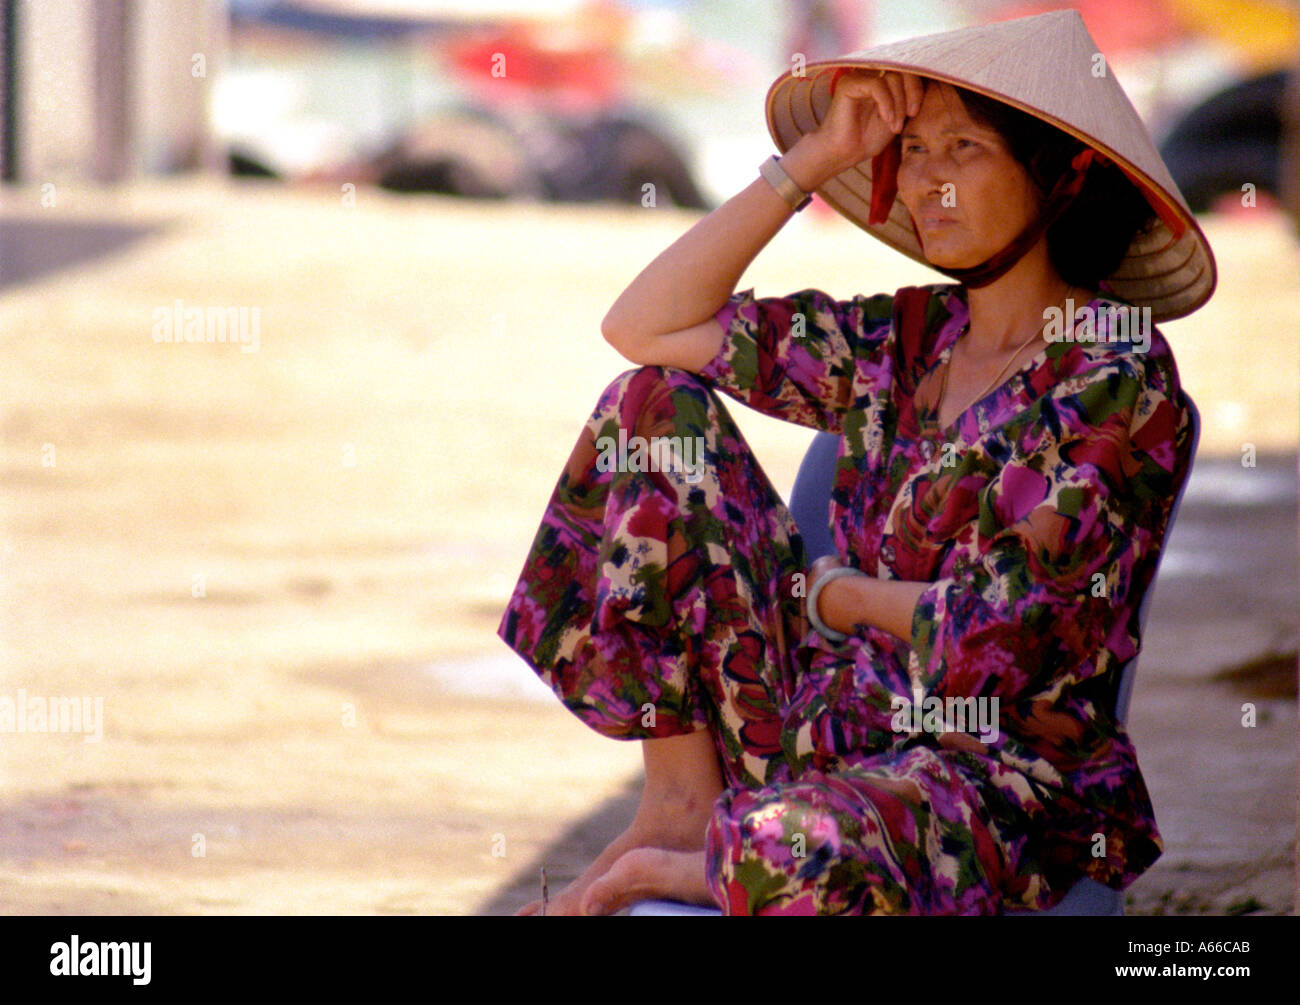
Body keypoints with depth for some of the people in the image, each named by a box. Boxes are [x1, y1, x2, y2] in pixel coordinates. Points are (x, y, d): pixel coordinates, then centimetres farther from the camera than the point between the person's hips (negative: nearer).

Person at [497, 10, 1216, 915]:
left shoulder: (1118, 379, -11)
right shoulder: (907, 341, 10)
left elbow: (995, 626, -16)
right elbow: (646, 328, 7)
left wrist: (835, 594, 0)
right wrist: (817, 159, 4)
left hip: (991, 773, -7)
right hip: (825, 720, 7)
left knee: (795, 848, -43)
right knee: (656, 405, 0)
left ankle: (698, 866, -3)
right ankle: (684, 801, 0)